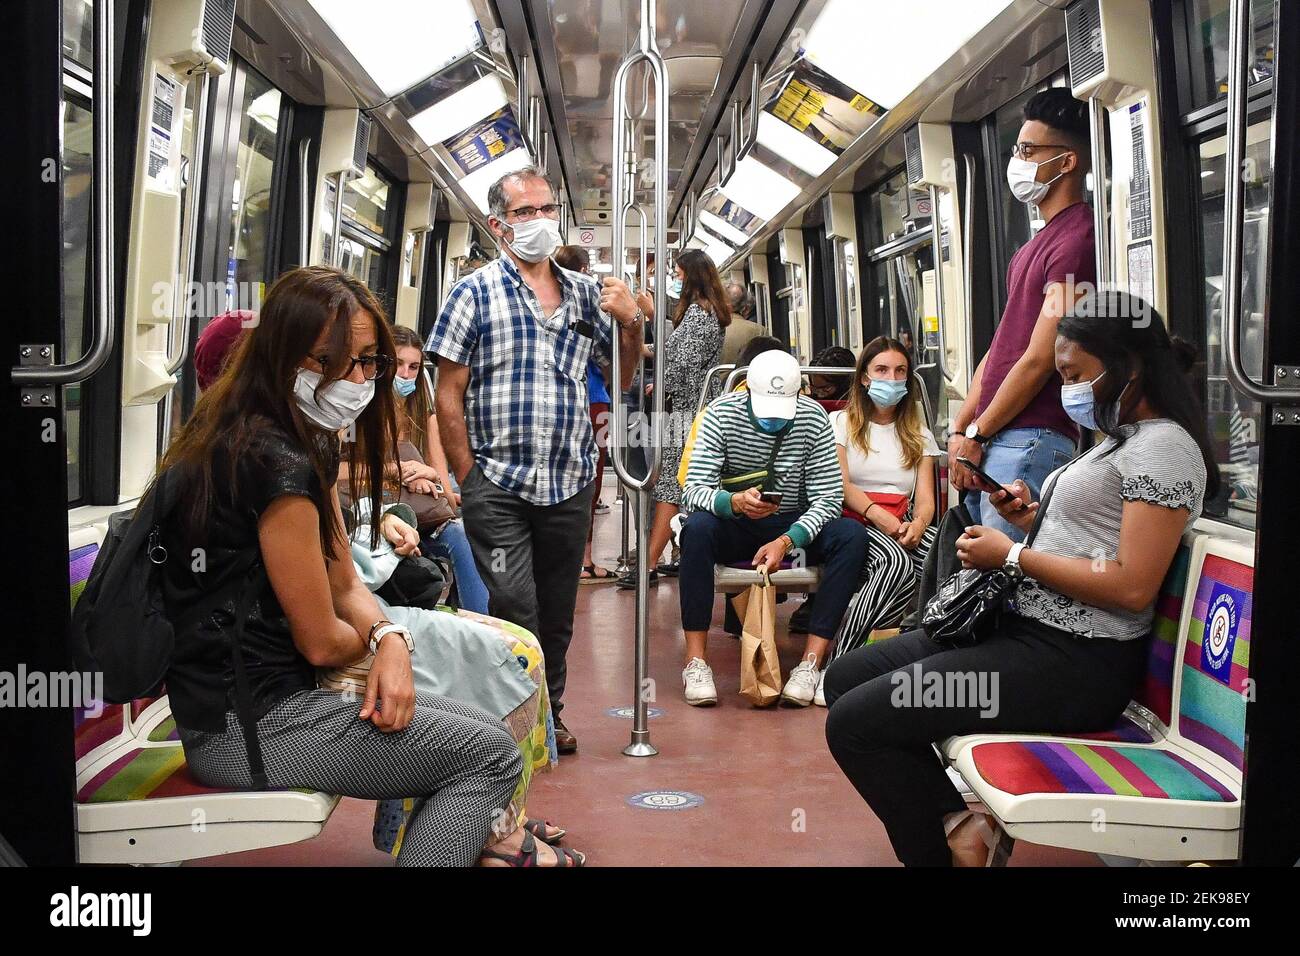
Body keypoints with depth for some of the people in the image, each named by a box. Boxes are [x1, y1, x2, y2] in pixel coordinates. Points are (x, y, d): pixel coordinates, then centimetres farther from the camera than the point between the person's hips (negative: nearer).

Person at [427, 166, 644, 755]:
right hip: (498, 484, -4)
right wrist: (469, 480, -7)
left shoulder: (585, 295, 12)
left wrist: (632, 323, -2)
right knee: (515, 609, -9)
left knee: (558, 611, 12)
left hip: (571, 483, 4)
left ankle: (549, 713, 28)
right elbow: (449, 394, -2)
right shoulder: (474, 293, 0)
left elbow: (623, 377, 18)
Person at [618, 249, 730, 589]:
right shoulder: (714, 311, 18)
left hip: (684, 407, -10)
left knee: (670, 484, -13)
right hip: (699, 405, 10)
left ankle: (648, 564, -15)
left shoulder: (696, 310, -12)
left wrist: (661, 387, -5)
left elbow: (684, 362, -19)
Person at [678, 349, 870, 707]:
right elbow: (694, 489, -18)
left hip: (795, 527, 1)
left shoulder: (814, 418, -10)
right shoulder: (722, 413, -12)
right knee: (698, 527, -34)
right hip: (735, 528, -1)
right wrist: (734, 502, -41)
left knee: (853, 535, -26)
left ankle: (811, 662, -29)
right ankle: (695, 661, -30)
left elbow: (829, 497, -13)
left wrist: (786, 541, -29)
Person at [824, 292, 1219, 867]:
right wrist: (1031, 519, 6)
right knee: (845, 679, 6)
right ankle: (959, 821, -1)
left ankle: (937, 849, 1)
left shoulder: (1164, 447, -13)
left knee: (855, 722, -18)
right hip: (1022, 627, 11)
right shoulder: (1120, 439, 19)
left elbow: (1132, 588, -22)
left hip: (1077, 663, -11)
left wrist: (1011, 555, -15)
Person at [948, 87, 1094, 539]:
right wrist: (960, 430, 11)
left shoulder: (1076, 240, -12)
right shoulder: (1037, 244, 21)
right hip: (993, 441, 10)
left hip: (1031, 441, -10)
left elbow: (1039, 359, -16)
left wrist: (976, 434, -8)